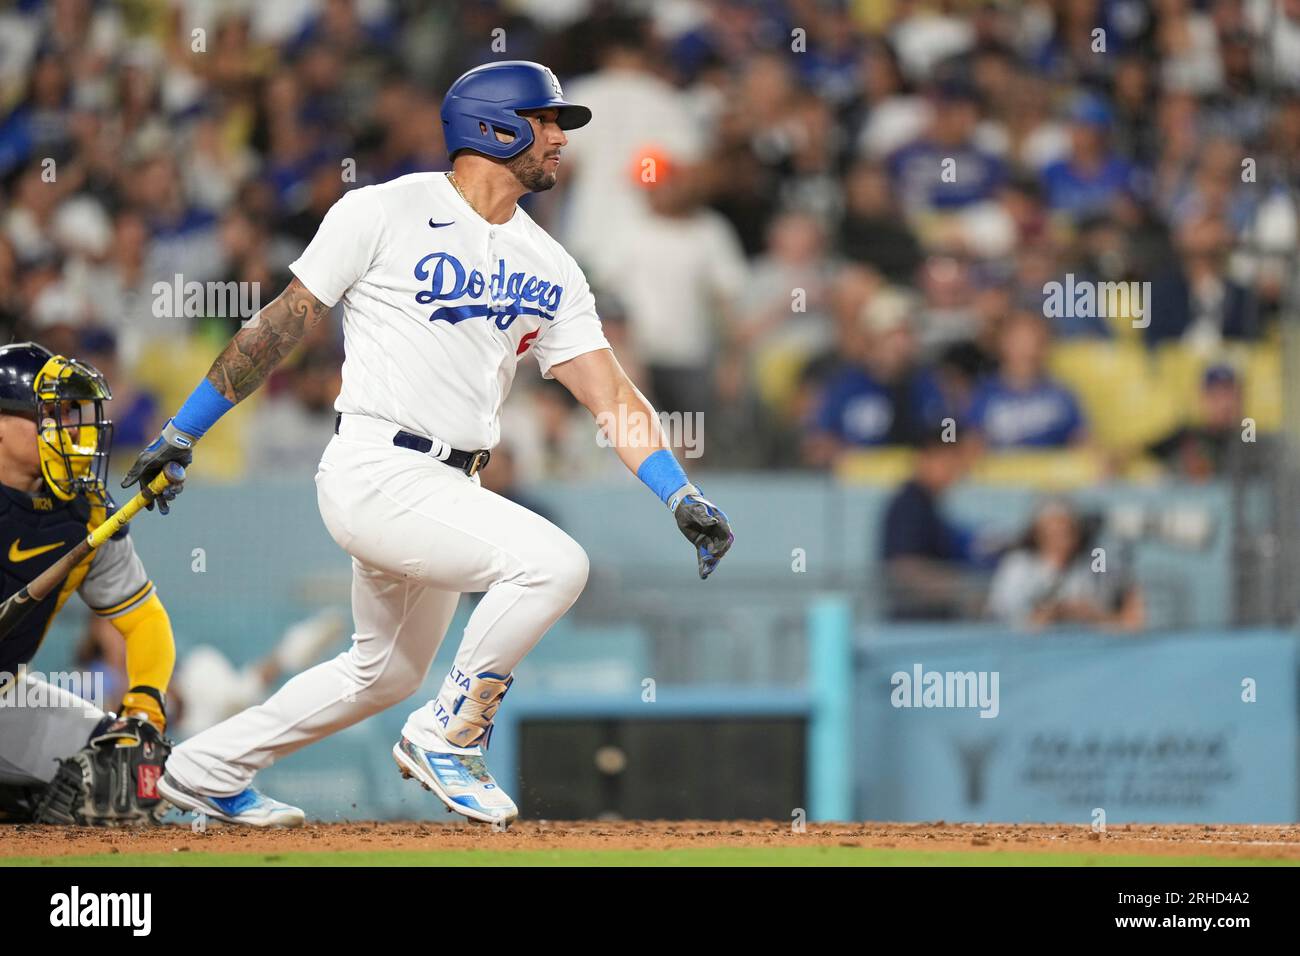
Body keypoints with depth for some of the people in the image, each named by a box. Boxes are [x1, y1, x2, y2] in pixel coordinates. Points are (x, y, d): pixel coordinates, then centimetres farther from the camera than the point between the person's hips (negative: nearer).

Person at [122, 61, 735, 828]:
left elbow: (608, 392, 6)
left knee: (388, 673, 20)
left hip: (451, 490, 8)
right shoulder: (387, 213, -6)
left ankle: (206, 770, 34)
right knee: (554, 561, -24)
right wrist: (182, 435, 0)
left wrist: (684, 498, -8)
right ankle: (449, 737, -7)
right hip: (376, 471, -8)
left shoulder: (549, 267, 11)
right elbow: (281, 327, -2)